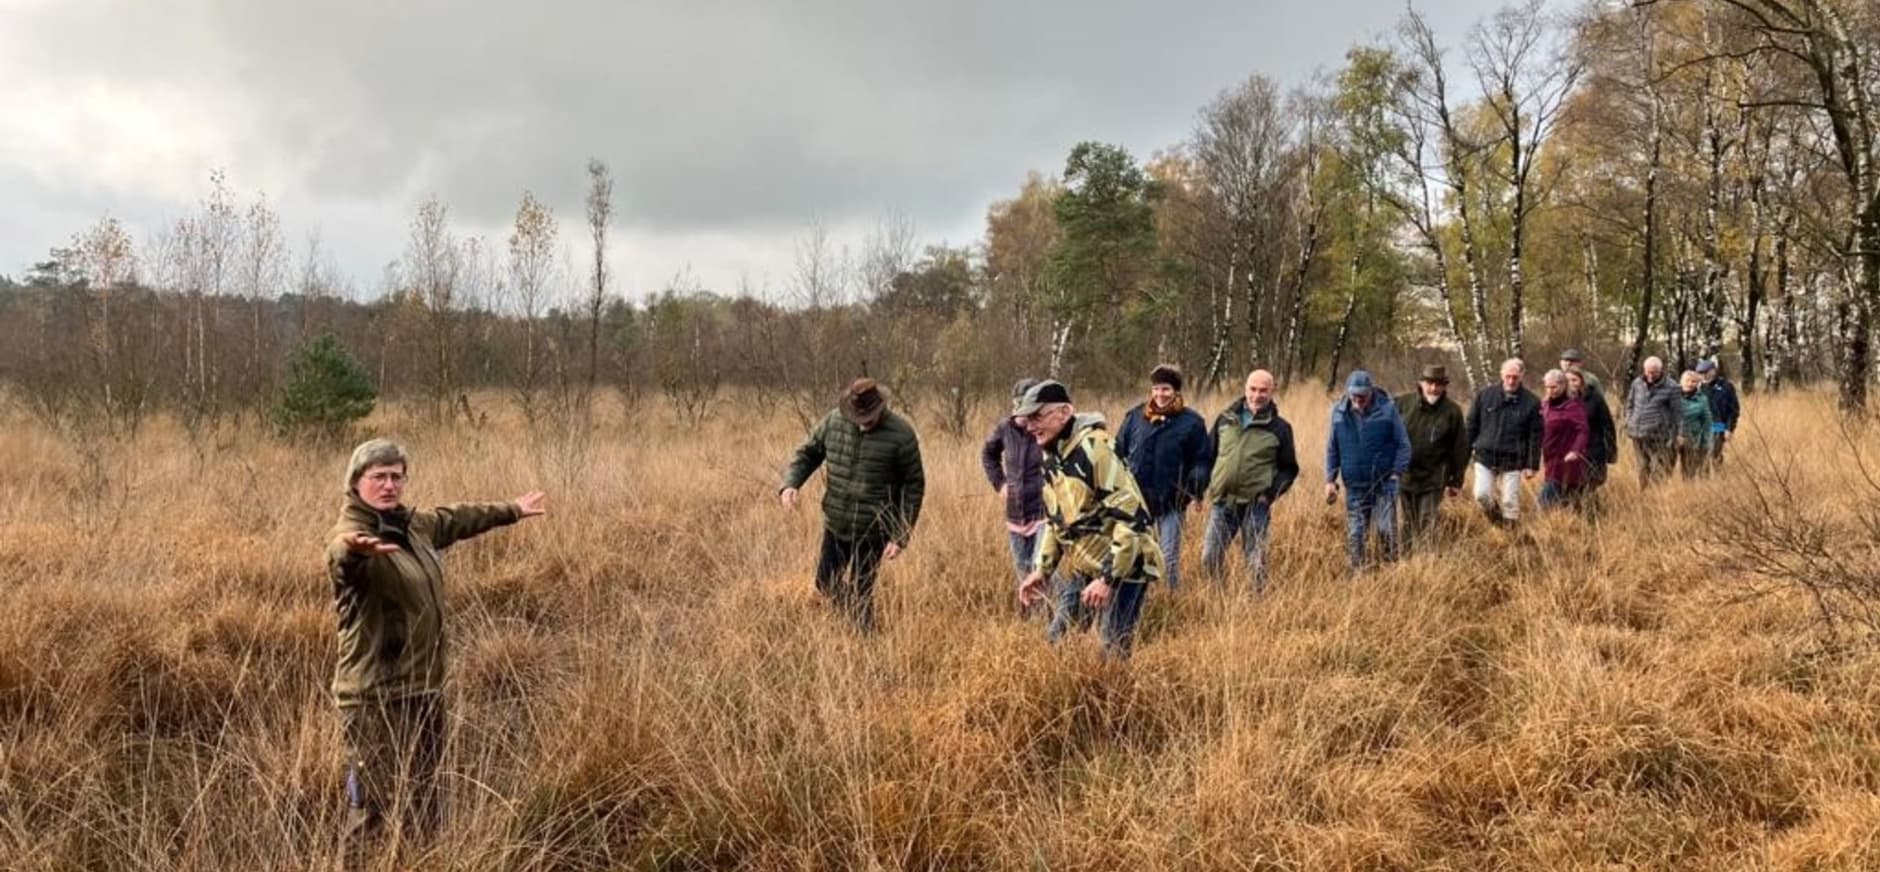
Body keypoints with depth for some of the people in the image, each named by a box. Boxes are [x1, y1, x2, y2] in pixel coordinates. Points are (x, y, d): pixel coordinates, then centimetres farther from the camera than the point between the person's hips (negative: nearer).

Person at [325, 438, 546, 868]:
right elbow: (342, 553, -41)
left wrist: (513, 509, 43)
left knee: (424, 805, 18)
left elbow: (458, 519, 29)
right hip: (376, 696, -9)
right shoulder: (349, 536, -17)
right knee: (374, 808, -8)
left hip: (425, 688, 9)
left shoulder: (415, 525, 9)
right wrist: (357, 550, -66)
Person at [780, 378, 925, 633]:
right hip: (835, 525, 5)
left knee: (860, 592, 2)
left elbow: (914, 486, -9)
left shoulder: (901, 434, -16)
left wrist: (900, 537, -12)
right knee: (826, 583, 16)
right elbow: (807, 453, 7)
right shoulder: (834, 422, -4)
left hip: (872, 532, -5)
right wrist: (790, 484, -14)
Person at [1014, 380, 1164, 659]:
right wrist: (1042, 569, 13)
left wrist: (1108, 579, -27)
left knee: (1113, 651, -5)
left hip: (1121, 566, -9)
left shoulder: (1094, 450, -22)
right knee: (1057, 644, 10)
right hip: (1079, 567, 9)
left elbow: (1132, 519, -26)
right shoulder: (1052, 458, 7)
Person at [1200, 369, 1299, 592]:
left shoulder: (1279, 428, 1)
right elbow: (1209, 454, 16)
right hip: (1222, 501, 3)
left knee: (1256, 562, 4)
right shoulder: (1225, 419, 8)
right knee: (1209, 557, 3)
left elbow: (1289, 469, 5)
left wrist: (1271, 493, -8)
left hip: (1255, 505, -2)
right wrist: (1207, 484, 6)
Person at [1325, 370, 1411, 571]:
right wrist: (1330, 479, 5)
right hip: (1355, 486, 3)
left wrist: (1397, 472, -11)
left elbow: (1403, 445, -1)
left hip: (1384, 483, -3)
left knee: (1386, 529, -10)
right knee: (1355, 534, 6)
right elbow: (1332, 449, 10)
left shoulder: (1388, 409, -6)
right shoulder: (1339, 412, 2)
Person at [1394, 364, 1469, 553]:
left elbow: (1460, 449, 1)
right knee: (1407, 526, 13)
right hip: (1403, 478, 2)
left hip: (1433, 481, -2)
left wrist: (1456, 481, 3)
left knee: (1427, 528, -3)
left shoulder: (1452, 412, -5)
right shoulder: (1403, 403, -3)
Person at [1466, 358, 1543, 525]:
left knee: (1510, 503, 1)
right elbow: (1471, 425, 8)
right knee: (1481, 495, -6)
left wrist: (1532, 465, -3)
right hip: (1485, 457, 1)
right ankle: (1496, 521, 21)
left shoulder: (1532, 402, -2)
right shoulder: (1485, 395, 2)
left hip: (1513, 461, -1)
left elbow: (1535, 436, 0)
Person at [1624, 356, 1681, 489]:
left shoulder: (1670, 388, -5)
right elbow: (1630, 404, 19)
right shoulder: (1637, 383, 6)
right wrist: (1628, 422, 10)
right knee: (1643, 469, 14)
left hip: (1657, 436, -4)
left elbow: (1675, 413, -2)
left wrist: (1672, 436, -2)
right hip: (1638, 435, 4)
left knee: (1659, 472, -7)